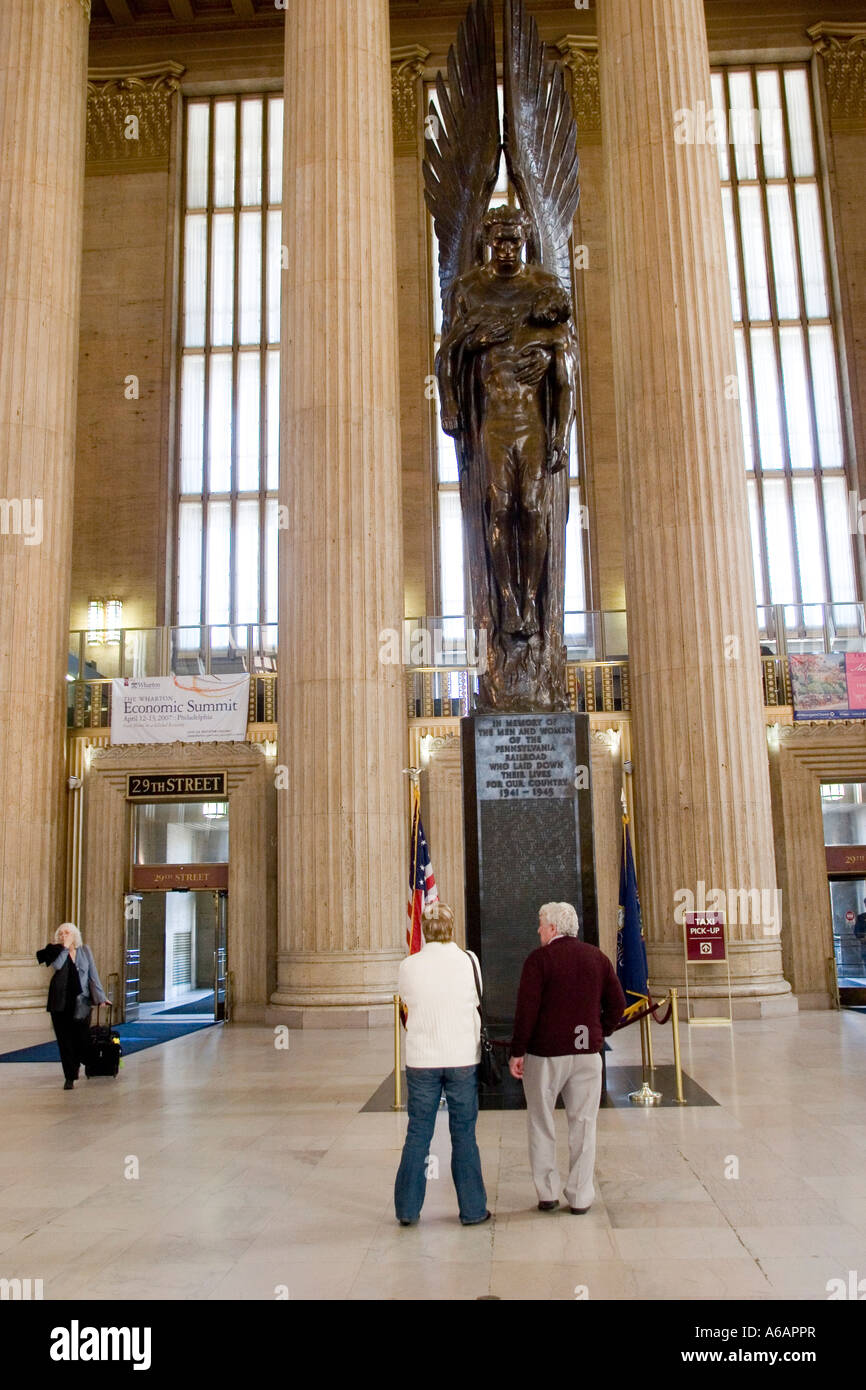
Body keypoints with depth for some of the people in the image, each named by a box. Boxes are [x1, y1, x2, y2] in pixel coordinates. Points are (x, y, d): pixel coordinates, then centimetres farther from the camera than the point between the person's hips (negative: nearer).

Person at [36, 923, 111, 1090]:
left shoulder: (85, 951, 8)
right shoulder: (55, 951, 5)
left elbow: (93, 974, 8)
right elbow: (57, 965, -17)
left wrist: (101, 996, 5)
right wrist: (65, 947, -10)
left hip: (81, 1001, 0)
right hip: (60, 1002, 0)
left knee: (82, 1038, -1)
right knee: (64, 1040, -1)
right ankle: (69, 1077, 6)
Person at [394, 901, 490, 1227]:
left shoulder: (408, 966, -7)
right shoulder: (468, 961, -7)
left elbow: (407, 1004, 6)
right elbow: (477, 1005, 3)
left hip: (421, 1060, 1)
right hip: (462, 1057, 0)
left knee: (417, 1134, 10)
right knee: (464, 1134, 9)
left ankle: (408, 1209, 17)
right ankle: (472, 1209, 17)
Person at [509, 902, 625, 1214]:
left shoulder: (539, 959, -9)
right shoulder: (597, 957, 5)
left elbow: (527, 1010, -13)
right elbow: (617, 1004, 6)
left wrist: (517, 1052, -7)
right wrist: (599, 1035, 15)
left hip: (545, 1053, -3)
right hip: (587, 1052, 3)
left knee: (542, 1125, 11)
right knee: (583, 1125, 10)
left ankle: (548, 1193, 14)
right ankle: (580, 1197, 12)